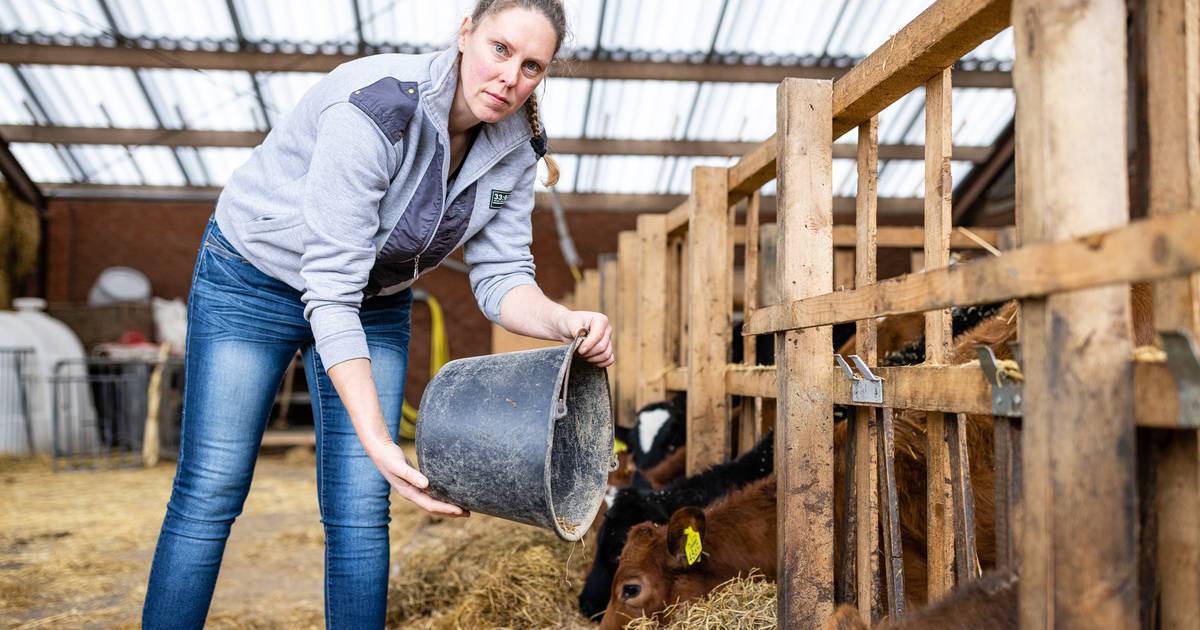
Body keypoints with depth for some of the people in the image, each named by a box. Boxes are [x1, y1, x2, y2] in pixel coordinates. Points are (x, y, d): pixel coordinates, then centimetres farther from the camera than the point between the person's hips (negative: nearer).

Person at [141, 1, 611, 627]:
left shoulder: (515, 146, -13)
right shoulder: (375, 107, -33)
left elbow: (500, 276, -11)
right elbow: (330, 289, -34)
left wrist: (566, 323, -34)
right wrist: (377, 443, -37)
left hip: (377, 305, 5)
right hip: (255, 278, -4)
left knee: (361, 513, -1)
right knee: (209, 495, -2)